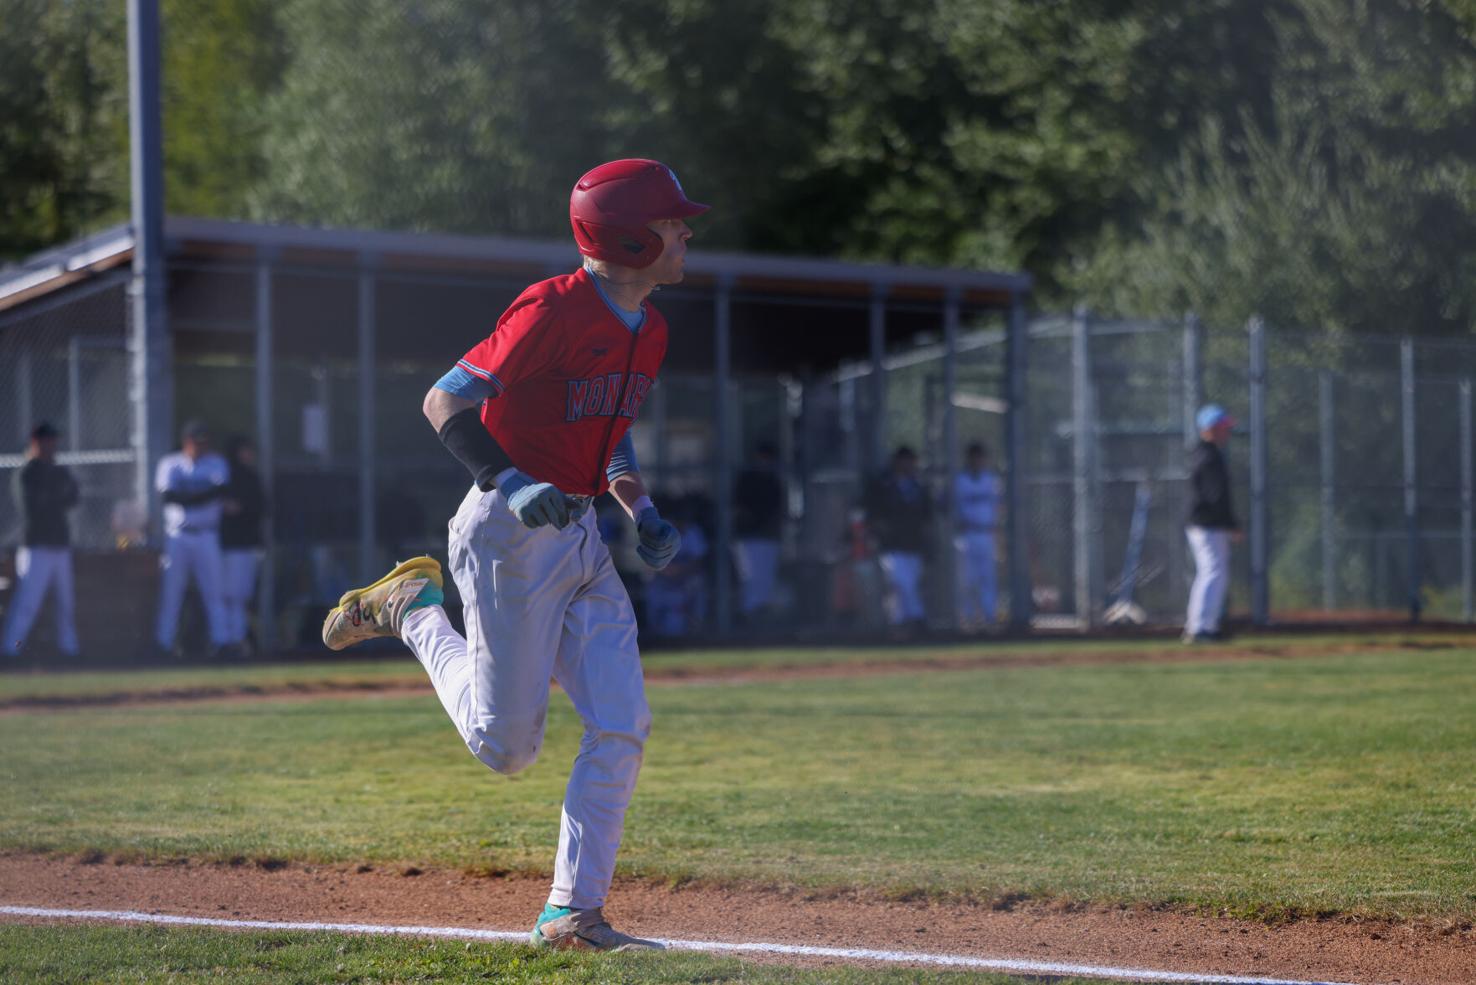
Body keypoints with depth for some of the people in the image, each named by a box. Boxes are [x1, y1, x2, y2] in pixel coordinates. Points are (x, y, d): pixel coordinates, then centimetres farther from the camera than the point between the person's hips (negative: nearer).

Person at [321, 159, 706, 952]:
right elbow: (444, 402, -18)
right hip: (510, 534, -8)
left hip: (580, 537, 8)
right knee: (506, 746, 0)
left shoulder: (648, 328, 9)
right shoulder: (553, 310, -19)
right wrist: (514, 484, -30)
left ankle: (572, 915, 4)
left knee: (622, 730, -3)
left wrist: (642, 513, 9)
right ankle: (416, 612, 23)